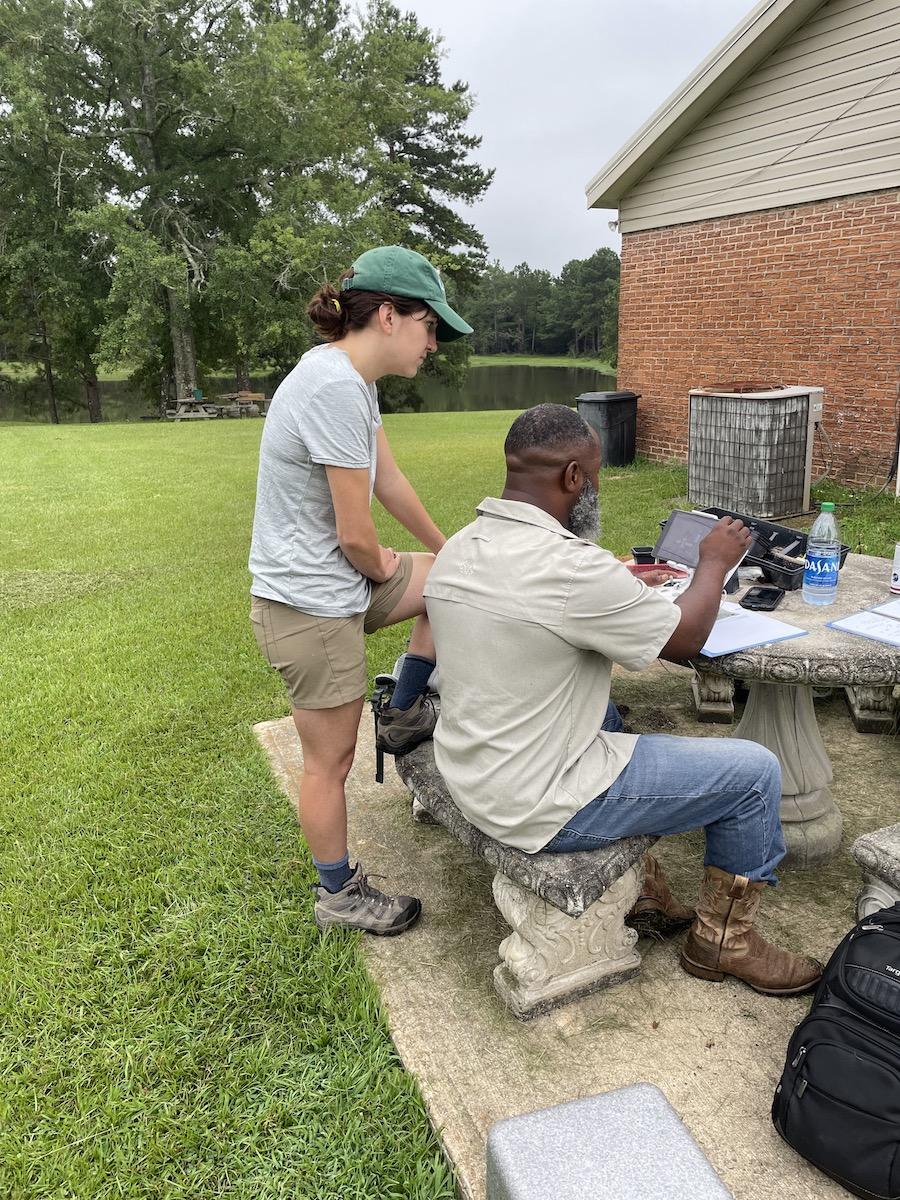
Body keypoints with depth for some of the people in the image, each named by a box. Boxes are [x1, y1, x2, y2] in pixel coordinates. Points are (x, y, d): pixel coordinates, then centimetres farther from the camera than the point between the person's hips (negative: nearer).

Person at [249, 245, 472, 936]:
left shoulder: (350, 377, 5)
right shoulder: (335, 388, -26)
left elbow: (391, 479, 15)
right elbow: (355, 535, -22)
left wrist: (446, 551, 23)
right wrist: (386, 569, 0)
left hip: (339, 580, 9)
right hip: (311, 606, -9)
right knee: (332, 761, 7)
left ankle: (405, 716, 28)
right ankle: (339, 895, 29)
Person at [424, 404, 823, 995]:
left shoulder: (456, 549, -1)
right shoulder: (571, 568, -27)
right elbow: (686, 636, -11)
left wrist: (622, 586, 13)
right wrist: (716, 562, 6)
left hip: (469, 776, 9)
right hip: (540, 807, -9)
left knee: (603, 712, 34)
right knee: (755, 771, 1)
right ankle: (726, 940, 24)